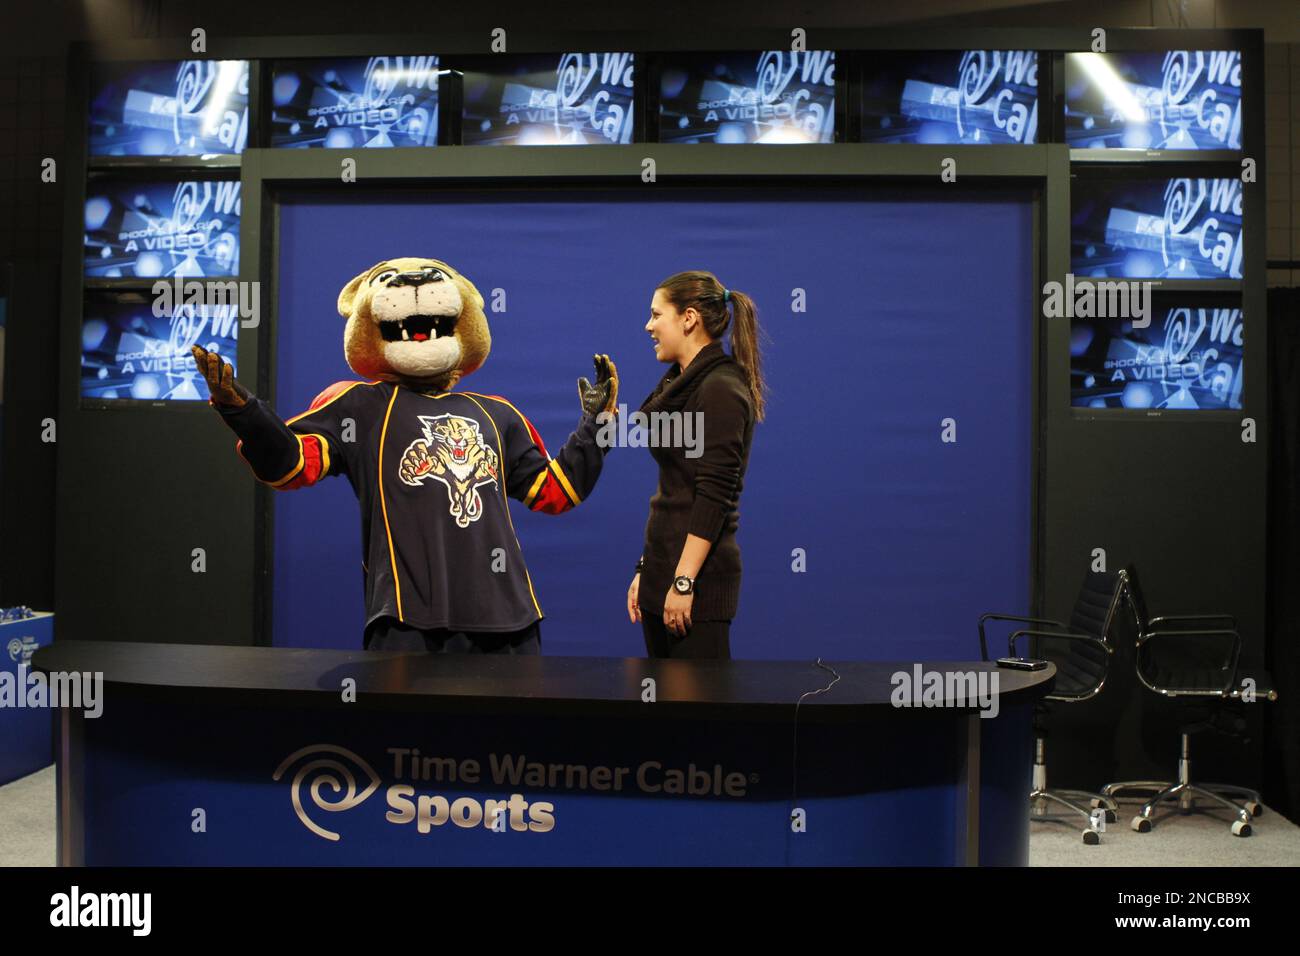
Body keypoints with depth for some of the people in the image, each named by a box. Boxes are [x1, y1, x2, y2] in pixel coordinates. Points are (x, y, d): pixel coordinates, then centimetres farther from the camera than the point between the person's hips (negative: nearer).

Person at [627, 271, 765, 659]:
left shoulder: (721, 389, -13)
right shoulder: (680, 384, 15)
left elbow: (714, 495, -19)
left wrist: (683, 582, -21)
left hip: (696, 574, -9)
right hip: (664, 568, 9)